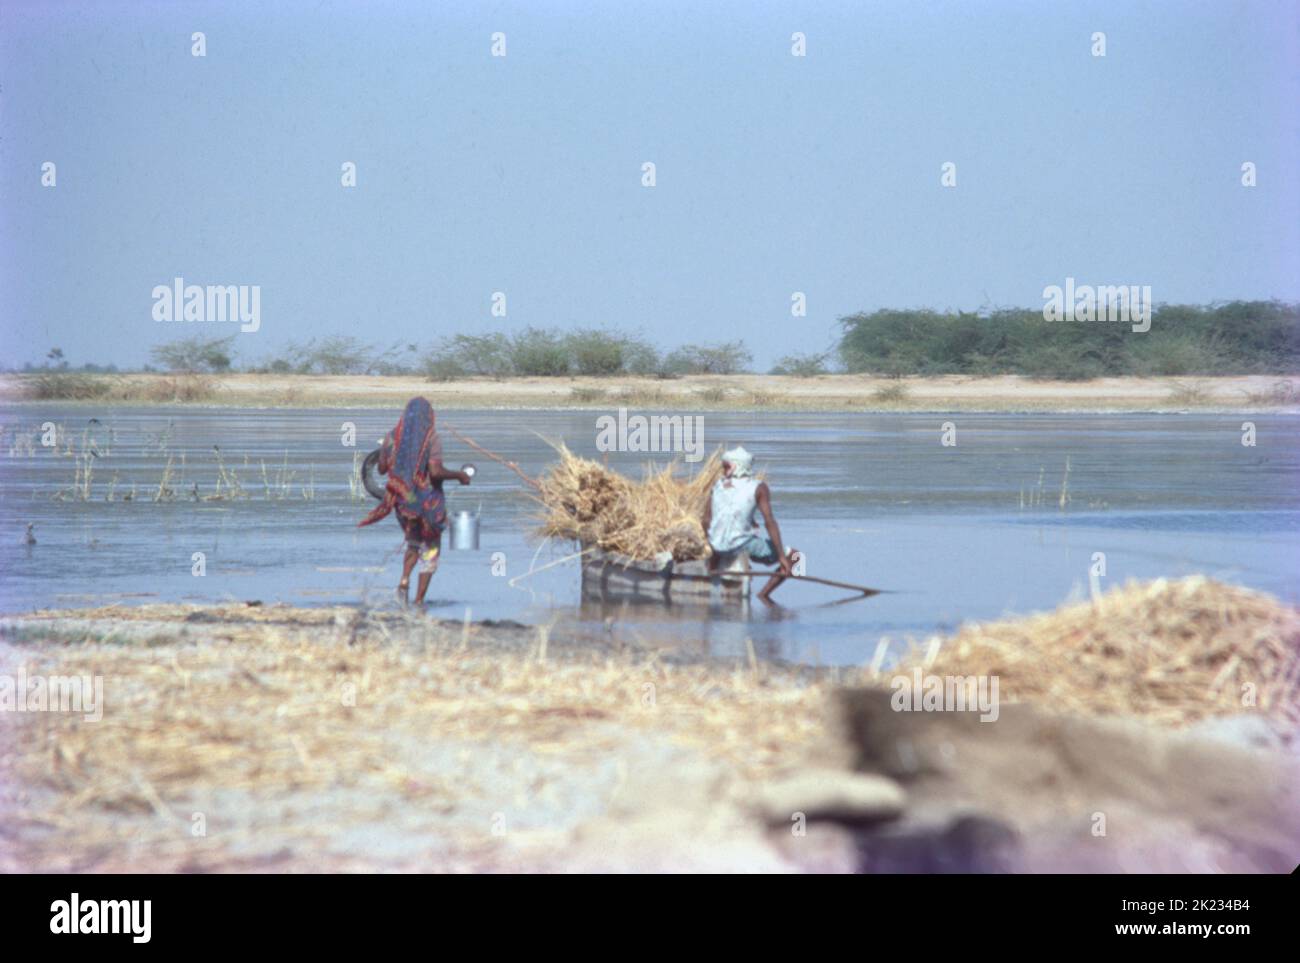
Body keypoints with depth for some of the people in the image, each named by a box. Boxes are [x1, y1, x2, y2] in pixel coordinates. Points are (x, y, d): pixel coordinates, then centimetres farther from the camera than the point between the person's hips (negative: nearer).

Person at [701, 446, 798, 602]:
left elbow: (706, 521, 7)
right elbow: (769, 521, -10)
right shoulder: (758, 488, -2)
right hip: (744, 545, -5)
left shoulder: (718, 485, 8)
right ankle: (764, 593, -5)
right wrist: (781, 556, -11)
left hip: (719, 545, 5)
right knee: (794, 557, 5)